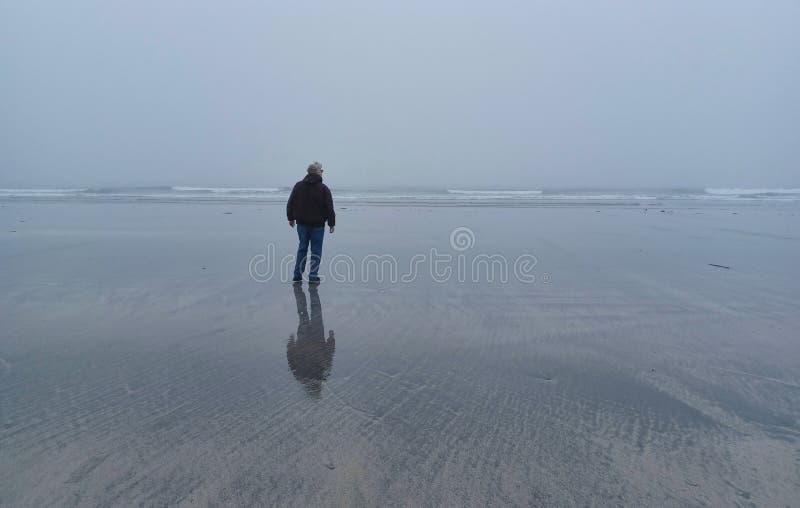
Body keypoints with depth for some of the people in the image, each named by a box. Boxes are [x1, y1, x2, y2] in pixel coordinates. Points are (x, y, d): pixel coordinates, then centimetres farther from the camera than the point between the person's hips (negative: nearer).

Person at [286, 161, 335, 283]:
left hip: (302, 223, 4)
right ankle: (313, 277, 3)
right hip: (317, 224, -4)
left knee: (302, 248, 15)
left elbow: (290, 203, 8)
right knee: (316, 250, 4)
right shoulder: (323, 188, -9)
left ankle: (297, 275, 17)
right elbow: (329, 208, -9)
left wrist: (291, 218, 19)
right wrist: (331, 223, 0)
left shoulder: (298, 186, 4)